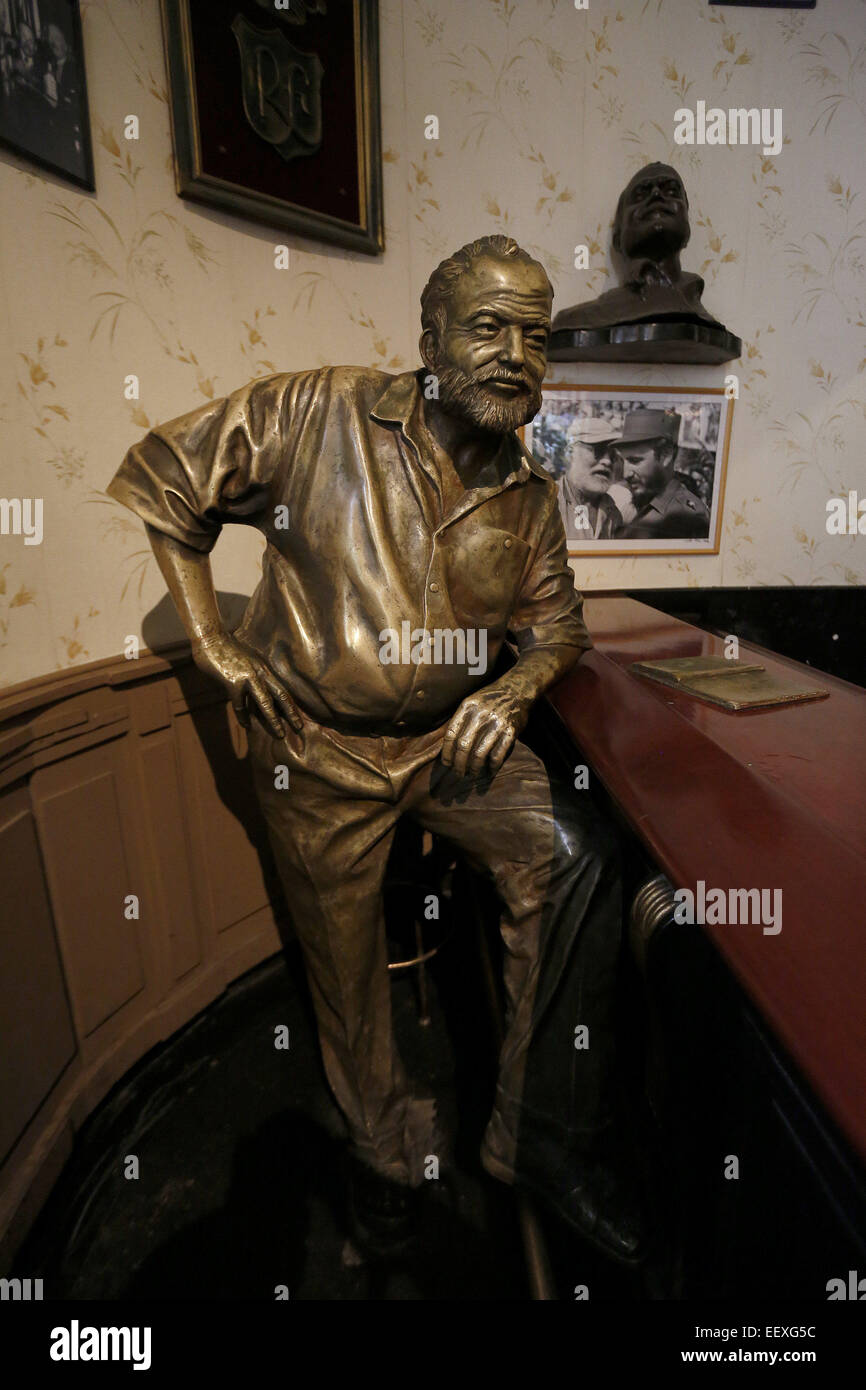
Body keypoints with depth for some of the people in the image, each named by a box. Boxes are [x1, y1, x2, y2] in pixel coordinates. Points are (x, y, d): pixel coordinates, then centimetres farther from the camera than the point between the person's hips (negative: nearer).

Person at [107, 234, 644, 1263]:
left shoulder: (529, 495, 2)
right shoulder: (316, 416, -10)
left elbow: (556, 625, 10)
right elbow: (159, 480, -2)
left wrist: (511, 691, -12)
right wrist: (212, 642, -7)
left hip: (452, 736, 3)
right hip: (317, 751, -2)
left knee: (576, 855, -21)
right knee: (346, 969, 12)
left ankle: (550, 1139, 3)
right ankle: (387, 1149, 44)